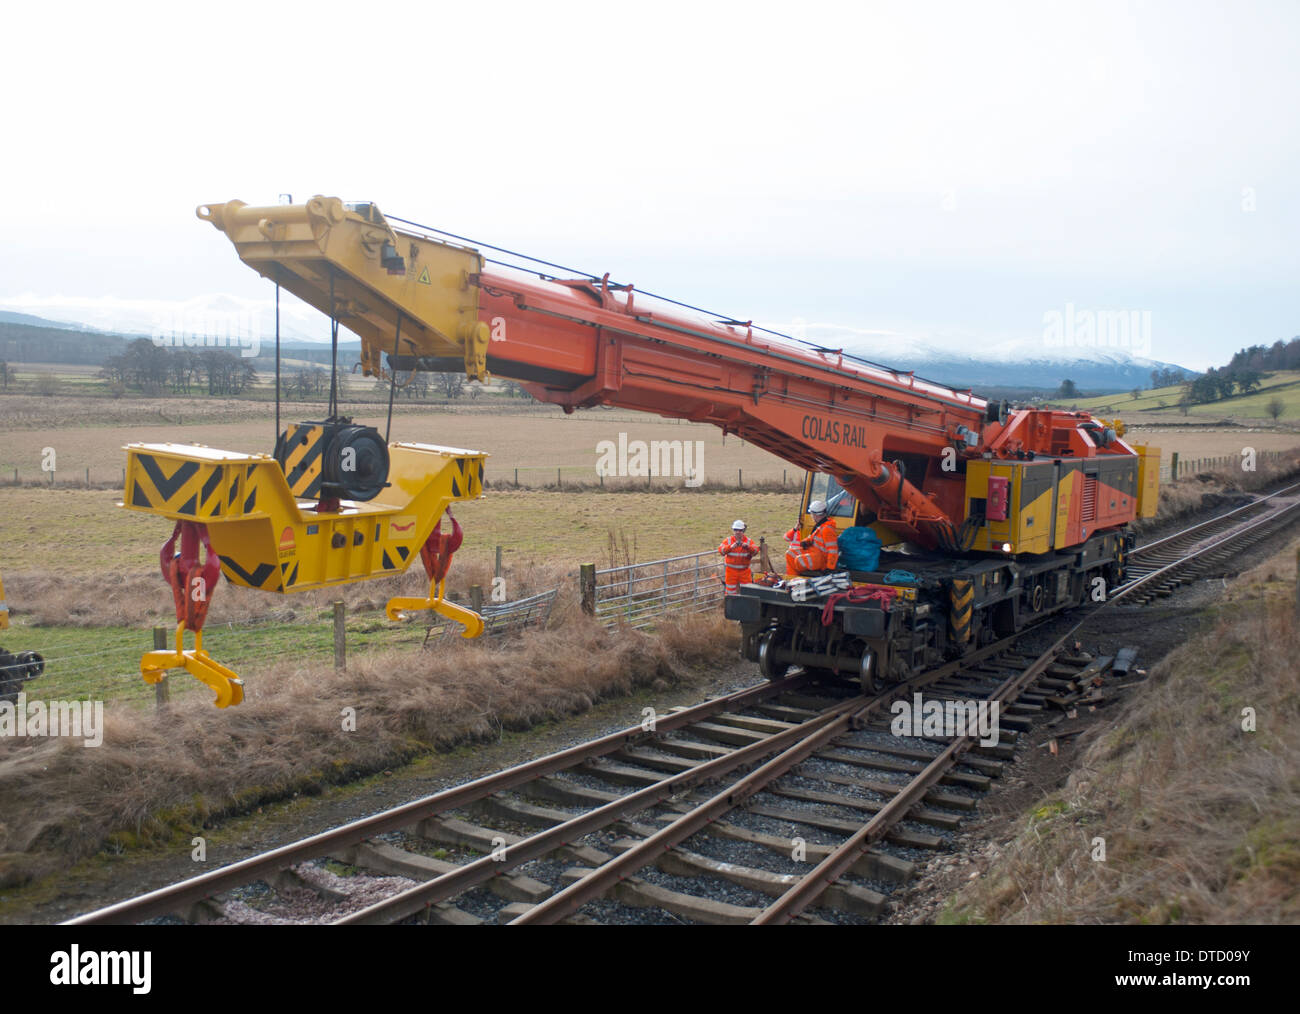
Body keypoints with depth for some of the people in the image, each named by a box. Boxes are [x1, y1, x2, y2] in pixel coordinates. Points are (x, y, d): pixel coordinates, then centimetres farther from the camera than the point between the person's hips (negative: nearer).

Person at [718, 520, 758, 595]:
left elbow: (755, 551, -15)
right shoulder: (728, 541, 0)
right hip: (731, 571, -1)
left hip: (744, 571, 1)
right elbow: (721, 549, -18)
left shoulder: (748, 541, 2)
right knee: (730, 592, 5)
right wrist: (731, 547, -36)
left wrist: (748, 547, -35)